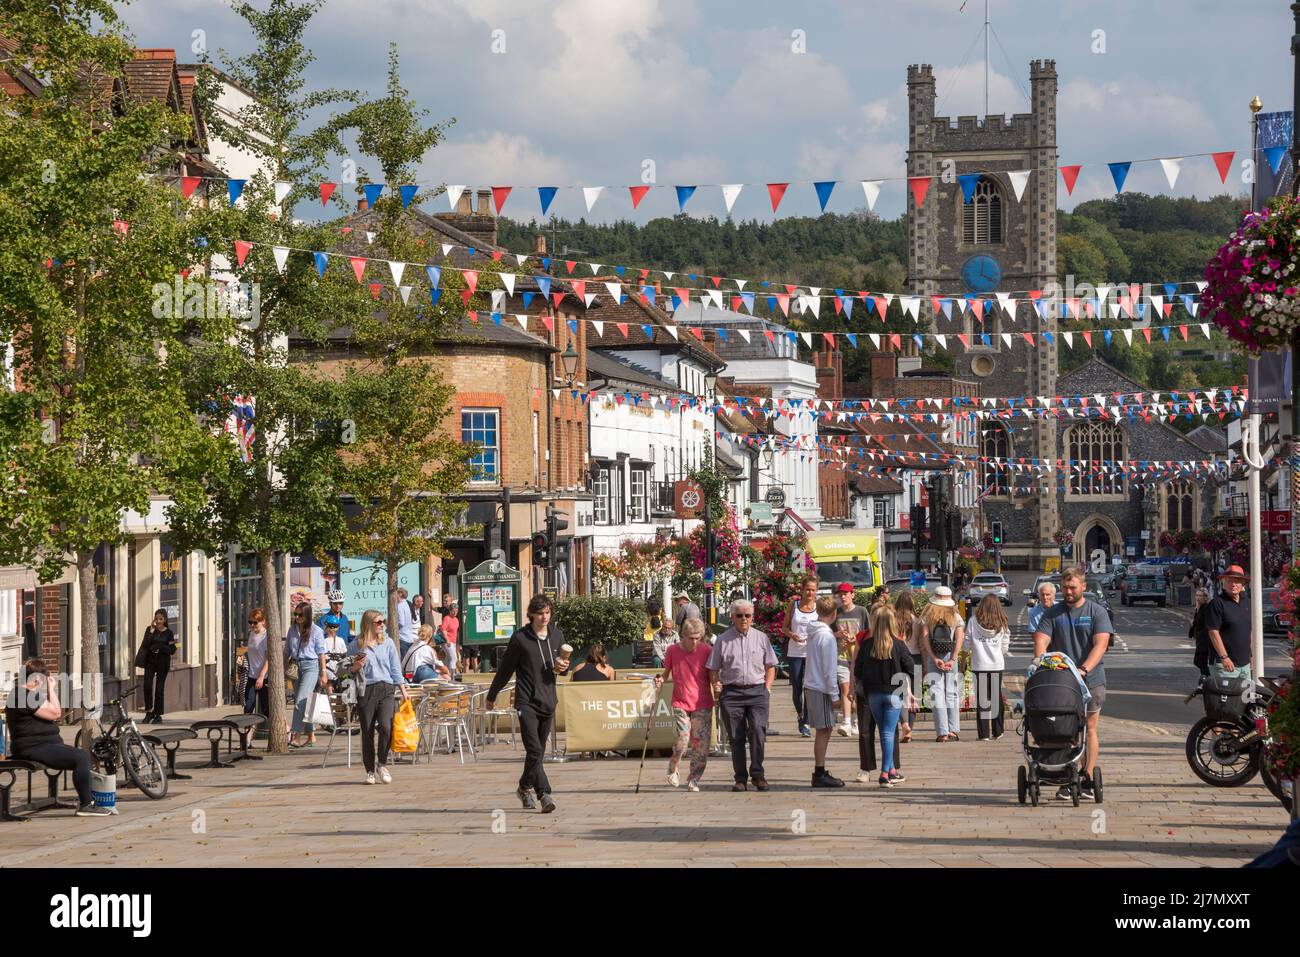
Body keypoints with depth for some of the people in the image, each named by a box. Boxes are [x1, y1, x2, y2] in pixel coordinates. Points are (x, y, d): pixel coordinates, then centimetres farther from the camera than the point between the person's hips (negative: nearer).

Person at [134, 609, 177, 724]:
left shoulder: (168, 633, 0)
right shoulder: (150, 630, 3)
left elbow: (172, 650, -3)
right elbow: (145, 645, -10)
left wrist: (160, 647, -17)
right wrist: (151, 631, -14)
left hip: (162, 664, -1)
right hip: (150, 662, 1)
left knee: (159, 689, 1)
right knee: (147, 686, -12)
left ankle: (158, 715, 10)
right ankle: (149, 712, 3)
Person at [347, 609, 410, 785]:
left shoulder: (387, 643, 11)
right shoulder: (356, 645, 4)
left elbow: (395, 669, 14)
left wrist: (404, 691, 10)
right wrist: (357, 666, -11)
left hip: (386, 690, 1)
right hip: (366, 691, -1)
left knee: (386, 727, -17)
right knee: (367, 732, 1)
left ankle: (382, 764, 1)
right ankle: (370, 770, 13)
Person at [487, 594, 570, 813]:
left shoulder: (557, 635, 8)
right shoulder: (520, 638, -6)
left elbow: (562, 664, 22)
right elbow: (505, 669, 3)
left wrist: (562, 667, -4)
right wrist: (492, 696, 10)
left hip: (548, 702, 5)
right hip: (527, 702, -5)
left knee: (538, 751, 10)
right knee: (534, 750, -15)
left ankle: (525, 787, 26)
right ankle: (544, 794, -14)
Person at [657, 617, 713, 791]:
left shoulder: (706, 651, -3)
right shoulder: (672, 651, -2)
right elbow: (666, 673, 11)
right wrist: (660, 680, -11)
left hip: (702, 704, 1)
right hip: (680, 703, 0)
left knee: (701, 744, -4)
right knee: (683, 740, -14)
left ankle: (693, 780, 11)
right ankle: (673, 769, 14)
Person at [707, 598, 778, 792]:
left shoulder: (761, 638, 11)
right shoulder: (723, 640, 7)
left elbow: (770, 666, 14)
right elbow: (713, 668, 11)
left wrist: (767, 688, 3)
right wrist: (716, 685, -5)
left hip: (757, 691, 0)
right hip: (731, 692, 0)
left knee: (758, 732, -14)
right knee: (736, 737, 1)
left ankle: (758, 775, -7)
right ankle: (740, 778, 7)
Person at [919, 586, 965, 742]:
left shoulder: (927, 616, 2)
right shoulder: (955, 617, 4)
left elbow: (924, 638, -8)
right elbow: (959, 639, -6)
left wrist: (934, 658, -10)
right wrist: (952, 660, -9)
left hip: (933, 658, -1)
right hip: (950, 658, 1)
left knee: (937, 694, 0)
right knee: (952, 694, 9)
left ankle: (942, 732, -5)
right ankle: (954, 730, 8)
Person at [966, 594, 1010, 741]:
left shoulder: (973, 621, -4)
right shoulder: (1002, 624, 0)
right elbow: (1005, 647, 5)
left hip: (979, 664, -1)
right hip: (997, 664, 1)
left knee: (982, 697, 2)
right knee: (996, 697, 10)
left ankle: (984, 733, -1)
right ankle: (997, 732, 13)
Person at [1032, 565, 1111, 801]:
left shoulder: (1097, 612, 2)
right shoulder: (1053, 614, 9)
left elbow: (1100, 644, -9)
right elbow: (1040, 642, -1)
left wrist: (1084, 669, -24)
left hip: (1091, 680, -2)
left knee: (1089, 729, 1)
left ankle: (1088, 779, 4)